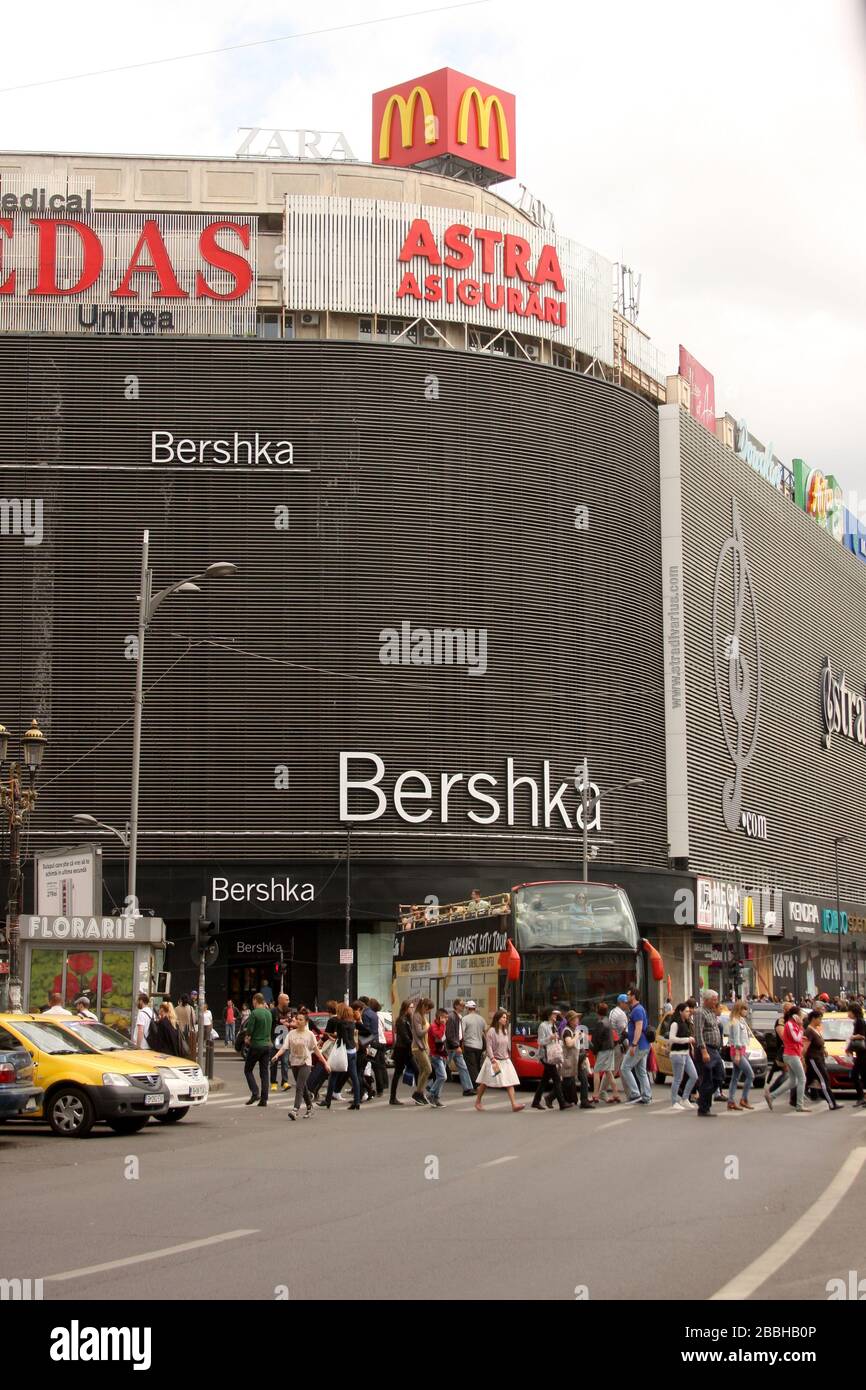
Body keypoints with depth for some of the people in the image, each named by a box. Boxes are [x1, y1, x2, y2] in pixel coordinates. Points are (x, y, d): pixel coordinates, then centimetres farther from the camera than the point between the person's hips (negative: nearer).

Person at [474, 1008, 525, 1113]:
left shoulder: (505, 1031, 9)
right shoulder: (491, 1031, -12)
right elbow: (489, 1047, -16)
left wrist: (508, 1056, 15)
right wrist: (493, 1061, -22)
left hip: (505, 1061, 6)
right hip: (494, 1060, -6)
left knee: (510, 1082, -8)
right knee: (485, 1083, 8)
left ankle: (514, 1104, -15)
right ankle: (478, 1102, 25)